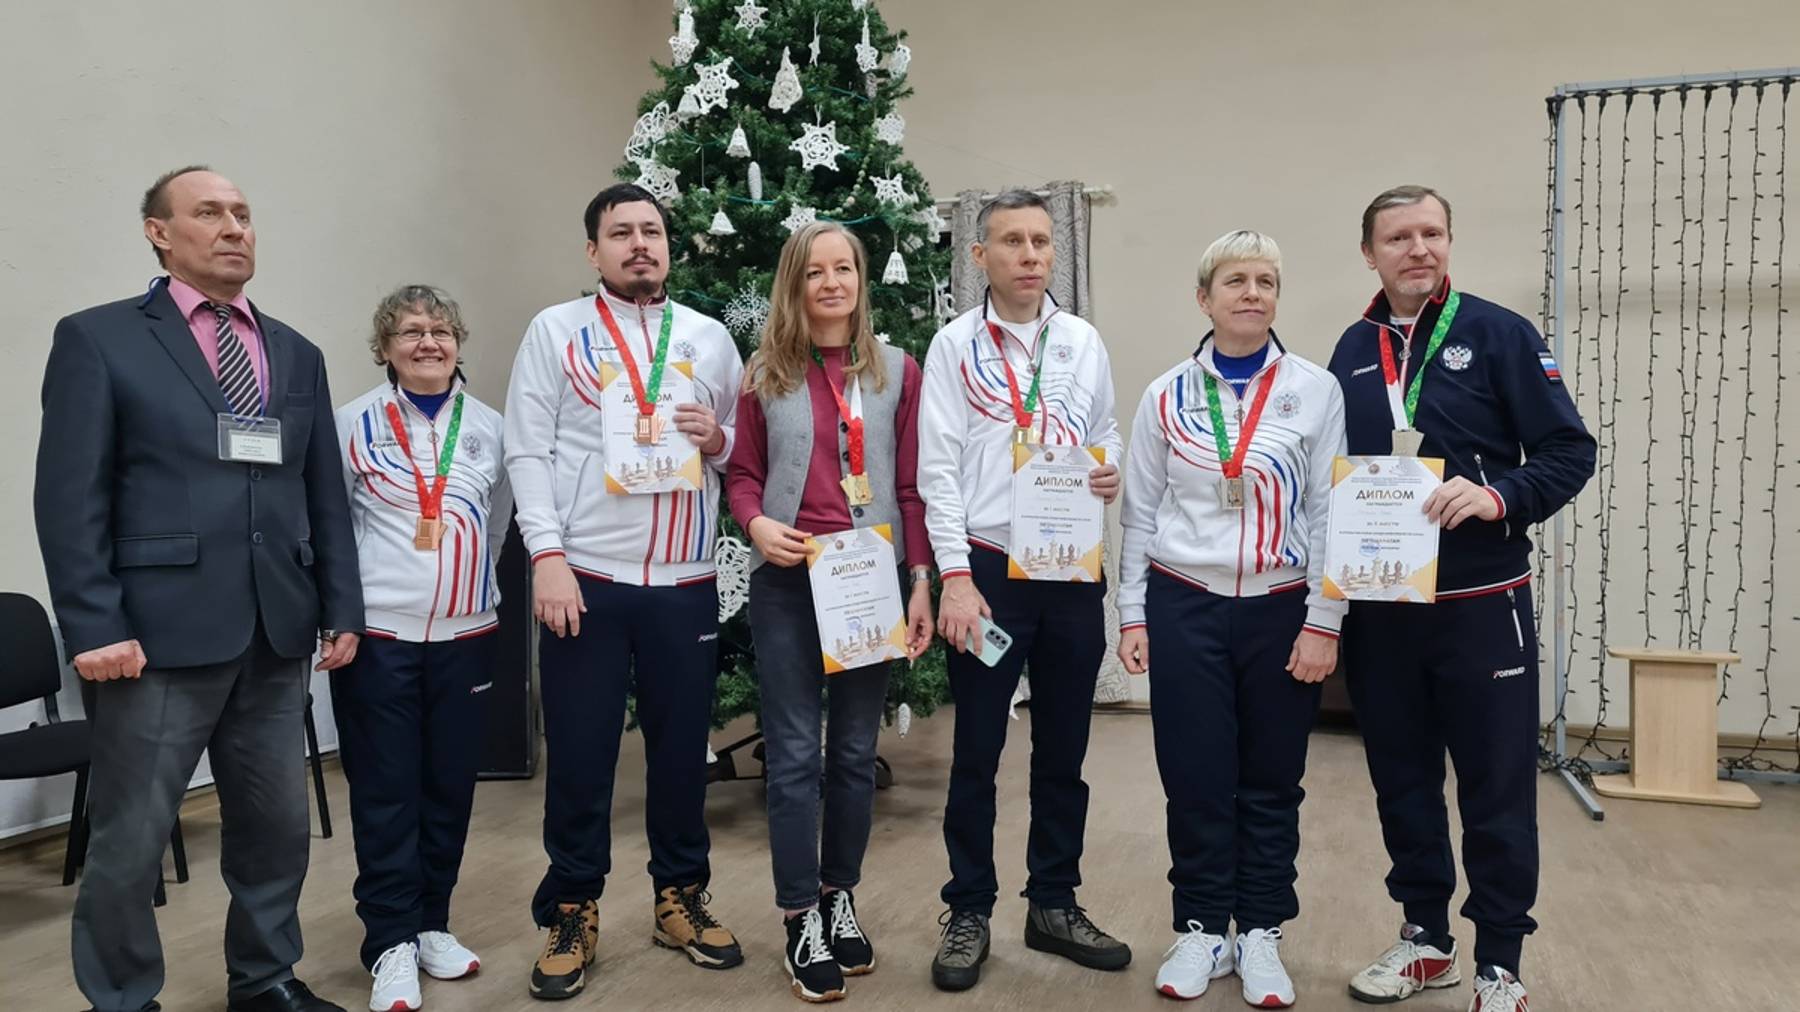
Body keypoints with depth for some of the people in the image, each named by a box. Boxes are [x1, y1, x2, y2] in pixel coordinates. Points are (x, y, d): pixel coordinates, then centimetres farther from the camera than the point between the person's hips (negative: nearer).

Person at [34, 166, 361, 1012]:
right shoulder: (98, 338, 0)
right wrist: (94, 626, -13)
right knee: (129, 841, 5)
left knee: (277, 824, 14)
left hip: (277, 634, 5)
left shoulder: (296, 354, 14)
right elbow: (70, 498, -6)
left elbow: (326, 494, 13)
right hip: (158, 634, -5)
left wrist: (342, 608, 8)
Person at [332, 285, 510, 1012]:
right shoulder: (355, 423, -3)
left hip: (466, 636, 3)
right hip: (378, 636, -3)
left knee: (450, 786, 10)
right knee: (385, 792, 2)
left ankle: (430, 923, 25)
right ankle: (390, 943, 13)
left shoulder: (489, 426, 7)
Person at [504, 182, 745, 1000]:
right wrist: (548, 558, -13)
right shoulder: (556, 329, 4)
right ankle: (572, 912, 23)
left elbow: (746, 450, 17)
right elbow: (527, 450, -4)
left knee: (682, 746, 12)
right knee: (579, 753, 6)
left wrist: (717, 438, -7)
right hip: (585, 576, -2)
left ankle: (680, 898, 29)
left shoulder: (710, 338, 12)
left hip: (685, 581, 3)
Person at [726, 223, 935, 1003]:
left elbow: (912, 485, 3)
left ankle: (840, 897, 27)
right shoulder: (764, 375, 3)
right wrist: (755, 522, -14)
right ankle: (800, 919, 14)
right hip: (788, 583, -1)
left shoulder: (897, 370, 4)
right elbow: (743, 473, 7)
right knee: (794, 754, 2)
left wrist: (921, 581, -2)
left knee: (856, 751, 10)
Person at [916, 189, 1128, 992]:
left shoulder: (1084, 342, 8)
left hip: (1074, 571, 4)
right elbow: (938, 469, -7)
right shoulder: (954, 345, -2)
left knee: (1064, 751, 13)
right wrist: (955, 577, -14)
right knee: (977, 753, 6)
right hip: (990, 570, -3)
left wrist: (1111, 474, -8)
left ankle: (1053, 904, 28)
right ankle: (969, 913, 21)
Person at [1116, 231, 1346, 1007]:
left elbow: (1330, 510, -1)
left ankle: (1261, 934, 25)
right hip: (1184, 605, 1)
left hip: (1281, 608, 0)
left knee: (1272, 779, 9)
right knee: (1195, 777, 6)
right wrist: (1132, 613, 3)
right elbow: (1139, 511, 6)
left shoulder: (1316, 390, 0)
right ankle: (1200, 930, 22)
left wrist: (1324, 621, -5)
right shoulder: (1167, 395, 3)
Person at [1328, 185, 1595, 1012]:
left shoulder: (1500, 334, -4)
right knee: (1402, 781, 13)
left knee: (1496, 790, 4)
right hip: (1377, 607, 4)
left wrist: (1499, 496, -23)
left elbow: (1569, 452, -5)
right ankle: (1425, 939, 30)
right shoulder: (1352, 351, 8)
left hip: (1480, 603, -4)